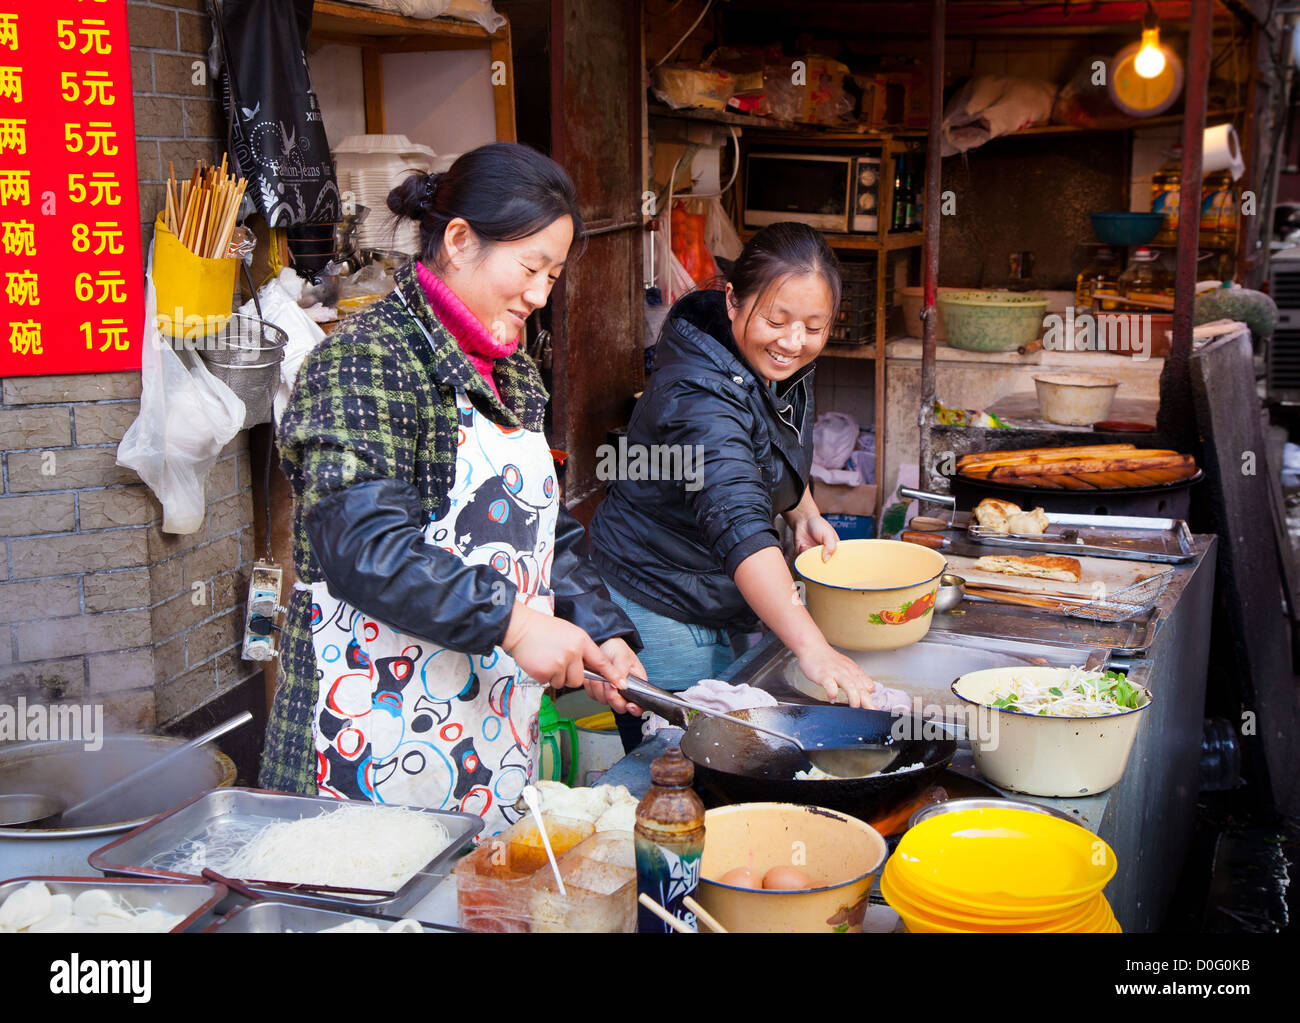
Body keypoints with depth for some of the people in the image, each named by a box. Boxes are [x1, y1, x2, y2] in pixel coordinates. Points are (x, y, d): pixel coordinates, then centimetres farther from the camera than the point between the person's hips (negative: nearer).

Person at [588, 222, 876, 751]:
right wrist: (813, 649, -53)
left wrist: (805, 514, 0)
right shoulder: (699, 395, -30)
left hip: (732, 608, 8)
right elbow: (739, 527, -43)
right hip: (660, 612, -8)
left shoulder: (785, 367, -3)